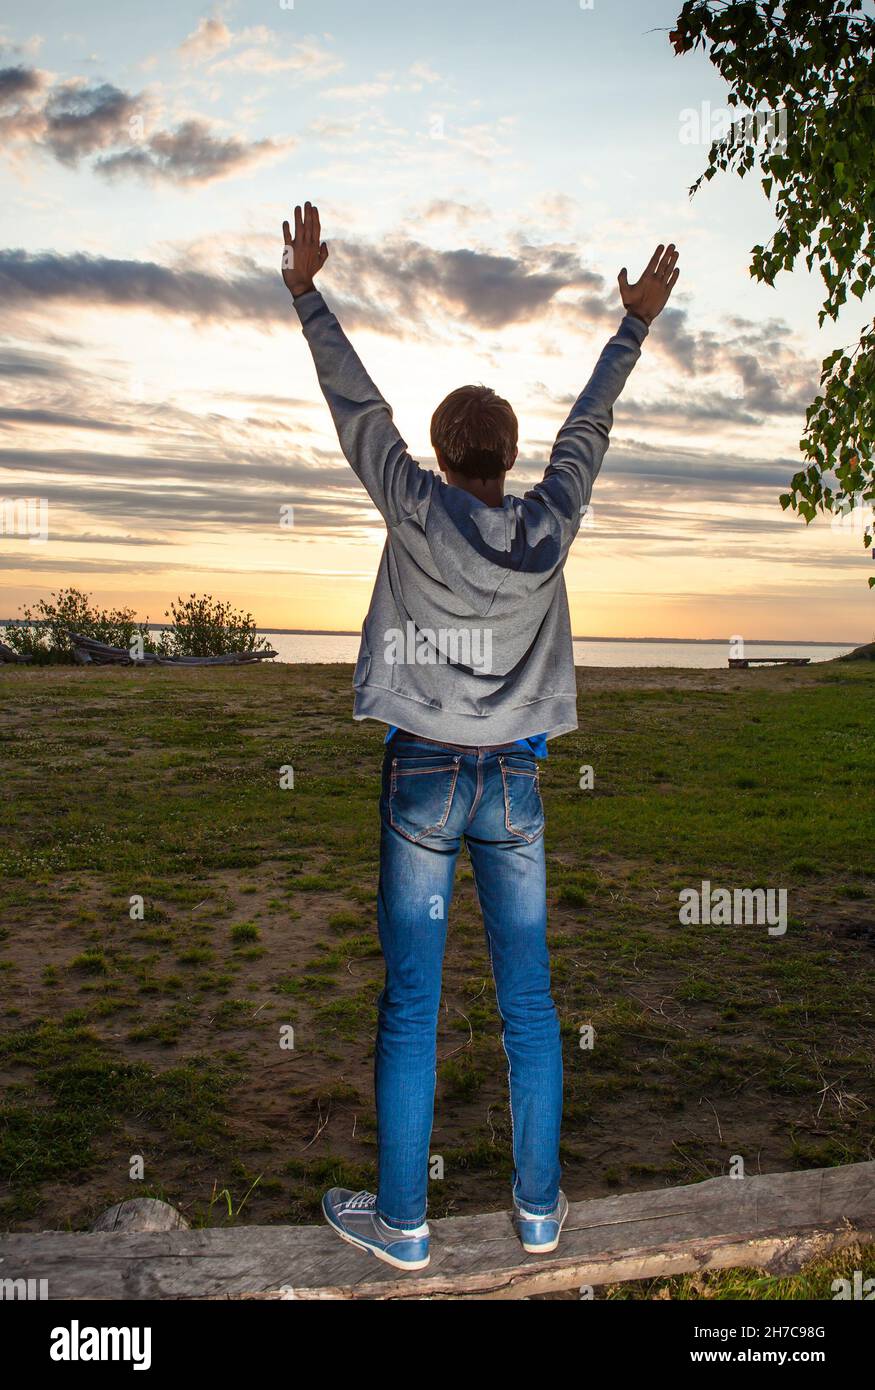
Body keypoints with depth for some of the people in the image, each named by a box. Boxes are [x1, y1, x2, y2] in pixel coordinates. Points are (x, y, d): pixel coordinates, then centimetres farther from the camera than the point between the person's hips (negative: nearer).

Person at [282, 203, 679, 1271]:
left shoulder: (418, 512, -7)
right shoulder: (549, 525, 0)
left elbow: (356, 404, 2)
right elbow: (590, 422, 14)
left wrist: (307, 291, 14)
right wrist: (636, 322, 30)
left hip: (423, 780, -2)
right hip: (515, 783, 3)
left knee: (409, 1008, 5)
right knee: (528, 1004, 11)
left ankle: (400, 1220, 17)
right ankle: (539, 1207, 24)